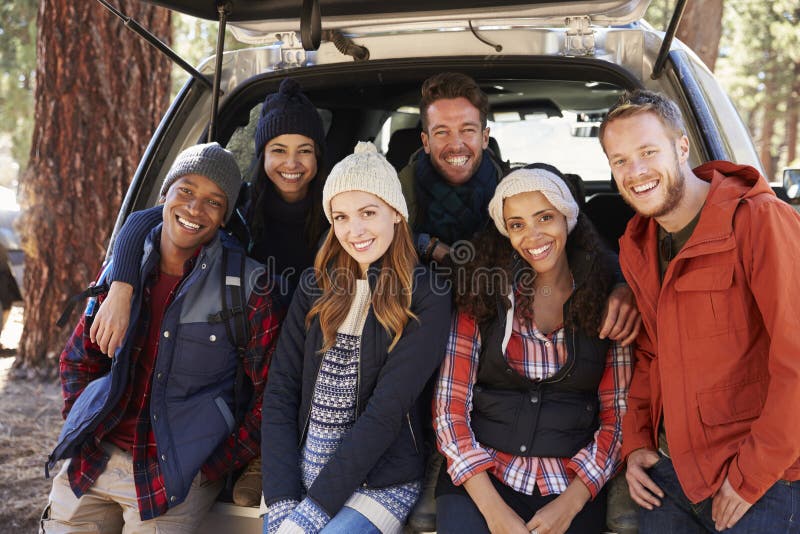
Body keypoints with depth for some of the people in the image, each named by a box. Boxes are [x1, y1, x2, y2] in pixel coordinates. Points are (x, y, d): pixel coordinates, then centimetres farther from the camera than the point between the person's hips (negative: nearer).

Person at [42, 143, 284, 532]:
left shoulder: (246, 285, -8)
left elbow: (270, 394, -5)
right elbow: (77, 361, 18)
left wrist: (214, 467, -8)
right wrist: (82, 433, 8)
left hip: (177, 475, -4)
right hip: (94, 461, 4)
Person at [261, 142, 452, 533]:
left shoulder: (425, 298, -6)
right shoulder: (316, 287, 7)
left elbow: (386, 412, -14)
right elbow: (280, 392, 2)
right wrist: (282, 501, -10)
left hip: (380, 481, -3)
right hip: (299, 469, 3)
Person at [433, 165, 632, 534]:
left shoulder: (605, 302, 5)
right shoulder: (480, 295, 3)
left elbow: (617, 415, 4)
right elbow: (450, 406, -2)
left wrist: (570, 503, -9)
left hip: (574, 486, 1)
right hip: (480, 478, 0)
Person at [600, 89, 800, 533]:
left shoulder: (759, 219, -15)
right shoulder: (635, 247, 8)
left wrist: (750, 476, -17)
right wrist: (636, 441, 7)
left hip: (763, 479, -6)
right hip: (668, 470, 6)